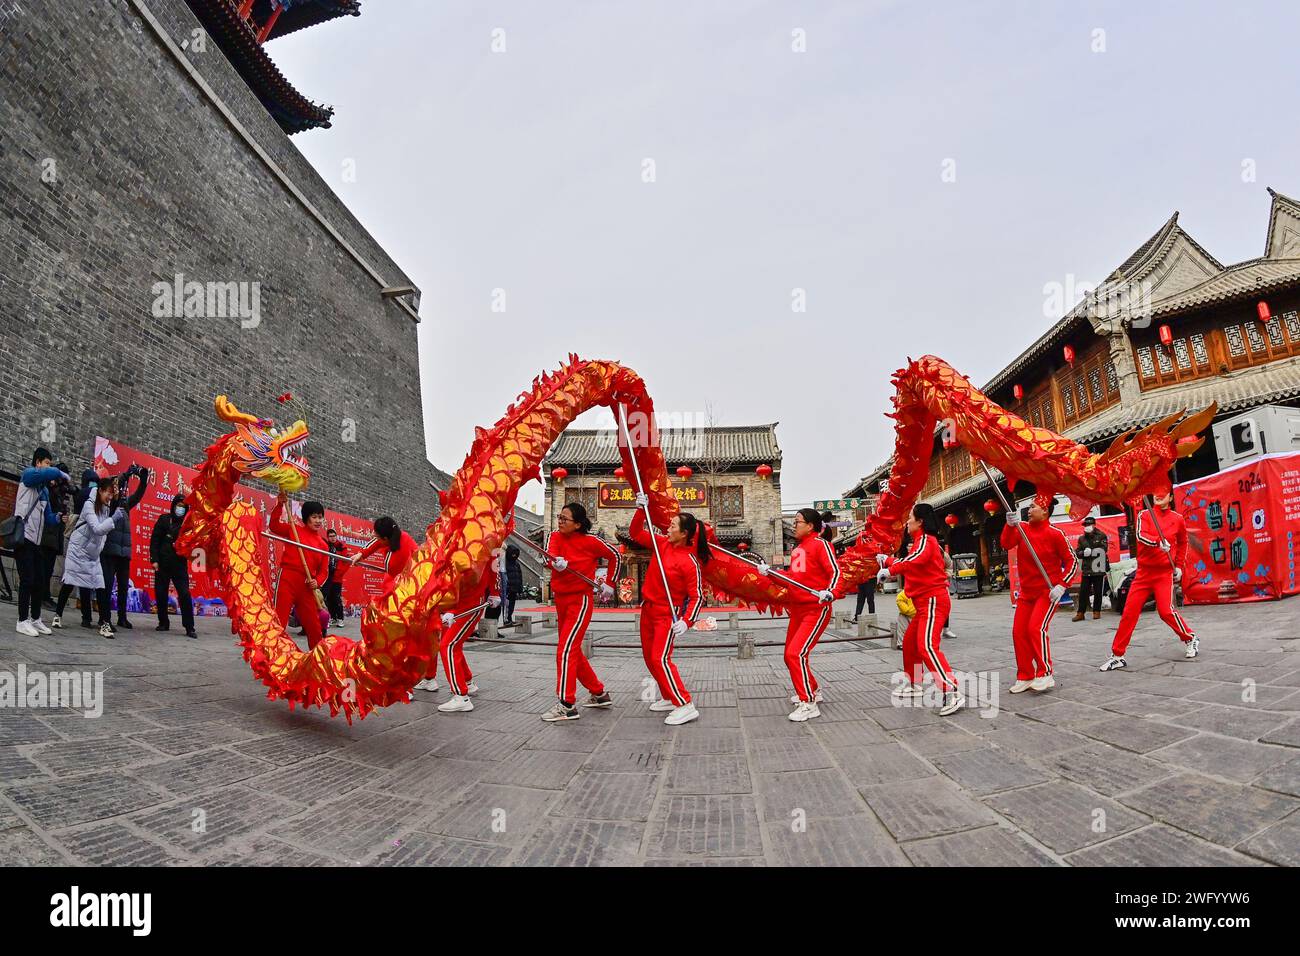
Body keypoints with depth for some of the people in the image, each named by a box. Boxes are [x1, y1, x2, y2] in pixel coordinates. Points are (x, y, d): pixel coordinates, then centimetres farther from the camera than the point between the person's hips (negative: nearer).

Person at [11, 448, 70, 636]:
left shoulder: (45, 489, 20)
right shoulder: (28, 474, -2)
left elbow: (47, 516, 18)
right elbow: (52, 472, -25)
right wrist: (64, 475, -6)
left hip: (36, 541, 8)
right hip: (23, 537, -8)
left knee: (40, 581, 10)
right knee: (27, 580, -8)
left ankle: (35, 619, 19)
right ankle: (23, 621, -1)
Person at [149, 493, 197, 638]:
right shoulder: (164, 519, 3)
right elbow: (154, 540, 0)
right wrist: (154, 559, -7)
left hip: (180, 565, -1)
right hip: (163, 564, 1)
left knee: (185, 595, -7)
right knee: (160, 594, 6)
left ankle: (189, 628, -5)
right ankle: (163, 623, 22)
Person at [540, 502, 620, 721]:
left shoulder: (590, 541, -11)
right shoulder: (556, 537, 2)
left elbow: (615, 556, 4)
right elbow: (551, 554, -18)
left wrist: (609, 584, 5)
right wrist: (557, 563, -40)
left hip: (581, 600, -7)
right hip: (560, 600, 7)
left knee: (566, 650, -15)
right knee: (573, 652, 15)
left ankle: (567, 705, -10)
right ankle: (599, 694, 29)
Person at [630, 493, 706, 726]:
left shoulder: (690, 562, -21)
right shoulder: (662, 543, -2)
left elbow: (697, 596, -20)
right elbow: (635, 534, 6)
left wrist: (686, 621, -30)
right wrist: (641, 510, -7)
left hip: (668, 614, -8)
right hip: (648, 609, 8)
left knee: (660, 659, -16)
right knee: (650, 657, 15)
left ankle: (685, 707, -10)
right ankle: (670, 698, 29)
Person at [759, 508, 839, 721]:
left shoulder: (820, 544, -10)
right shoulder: (797, 549, 13)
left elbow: (835, 571, -17)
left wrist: (830, 592, -33)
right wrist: (770, 572, 9)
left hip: (816, 610, -9)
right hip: (797, 609, 9)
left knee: (796, 654, -18)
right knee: (791, 655, 16)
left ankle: (808, 704, -7)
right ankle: (812, 691, 37)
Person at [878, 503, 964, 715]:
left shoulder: (925, 539, -11)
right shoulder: (921, 541, 20)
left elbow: (916, 559, -31)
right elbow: (908, 562, 31)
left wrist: (890, 569, -31)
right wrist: (887, 559, 34)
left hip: (933, 600, -11)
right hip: (925, 602, 11)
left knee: (927, 646, -21)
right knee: (909, 642, 19)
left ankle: (952, 693, -25)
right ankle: (913, 685, 32)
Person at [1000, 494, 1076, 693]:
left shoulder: (1055, 533, -13)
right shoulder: (1022, 528, 2)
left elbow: (1071, 560, -8)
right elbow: (1006, 544, -12)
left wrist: (1062, 585, -18)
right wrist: (1011, 525, -28)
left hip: (1048, 591, -6)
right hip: (1026, 591, 6)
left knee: (1037, 628, -19)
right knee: (1019, 632, 4)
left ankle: (1045, 674, -6)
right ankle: (1025, 677, 15)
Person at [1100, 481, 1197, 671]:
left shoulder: (1177, 519, 4)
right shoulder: (1144, 515, 1)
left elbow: (1182, 543, 19)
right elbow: (1140, 535, -17)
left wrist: (1179, 566, 14)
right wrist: (1158, 542, -35)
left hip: (1165, 573, -1)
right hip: (1143, 572, 1)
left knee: (1166, 611, -11)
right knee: (1129, 612, -2)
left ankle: (1190, 639, 20)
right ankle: (1117, 656, 4)